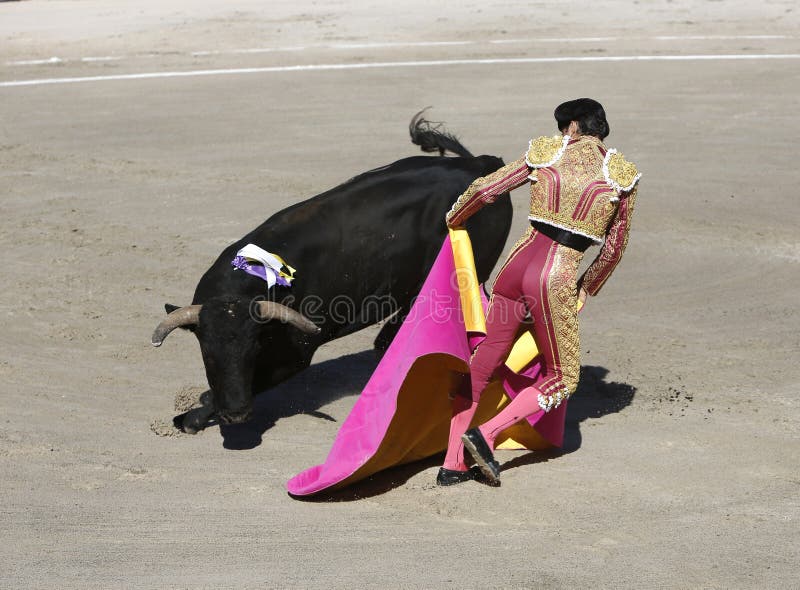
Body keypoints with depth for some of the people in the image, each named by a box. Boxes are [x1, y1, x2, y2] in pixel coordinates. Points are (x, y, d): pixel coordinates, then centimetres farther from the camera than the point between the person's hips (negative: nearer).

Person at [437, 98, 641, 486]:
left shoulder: (546, 153, 8)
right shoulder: (620, 174, 6)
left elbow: (484, 189, 8)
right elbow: (614, 248, 12)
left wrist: (454, 218, 27)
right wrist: (585, 290, 27)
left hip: (518, 262, 3)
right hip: (557, 278, -3)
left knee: (482, 364, 16)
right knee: (561, 378, 14)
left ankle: (452, 464, 16)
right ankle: (486, 433, -5)